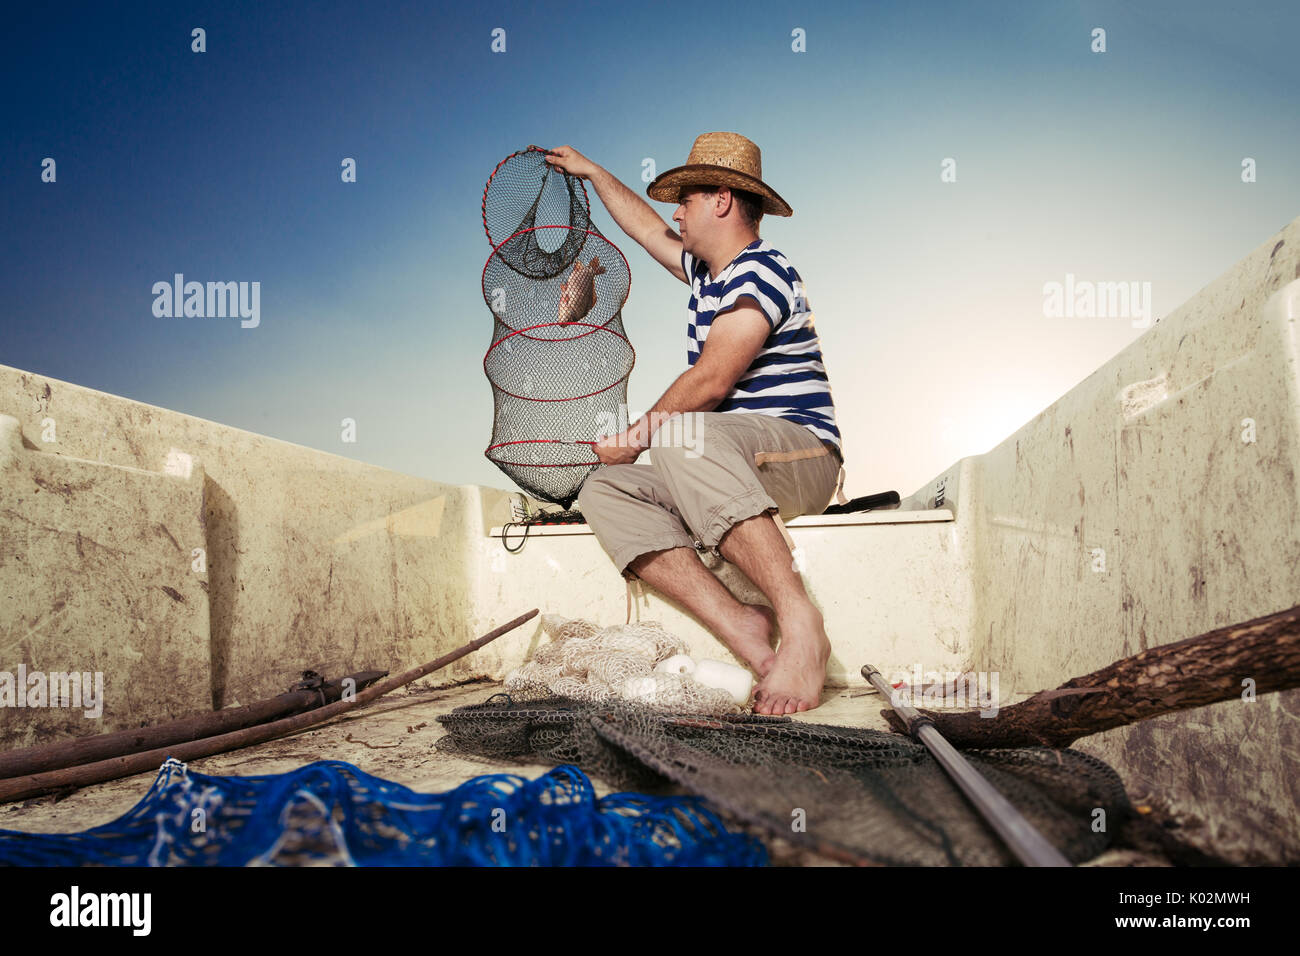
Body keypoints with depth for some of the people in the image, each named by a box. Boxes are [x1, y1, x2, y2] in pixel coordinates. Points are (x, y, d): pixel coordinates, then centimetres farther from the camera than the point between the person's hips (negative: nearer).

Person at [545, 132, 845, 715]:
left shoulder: (758, 273, -10)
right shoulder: (708, 270, 21)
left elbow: (710, 383, -19)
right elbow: (646, 228, 39)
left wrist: (640, 436, -8)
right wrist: (590, 171, 47)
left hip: (801, 455, -9)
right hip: (721, 470, 9)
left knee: (680, 434, -39)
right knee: (603, 492, -13)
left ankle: (800, 623, -40)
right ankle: (738, 624, -29)